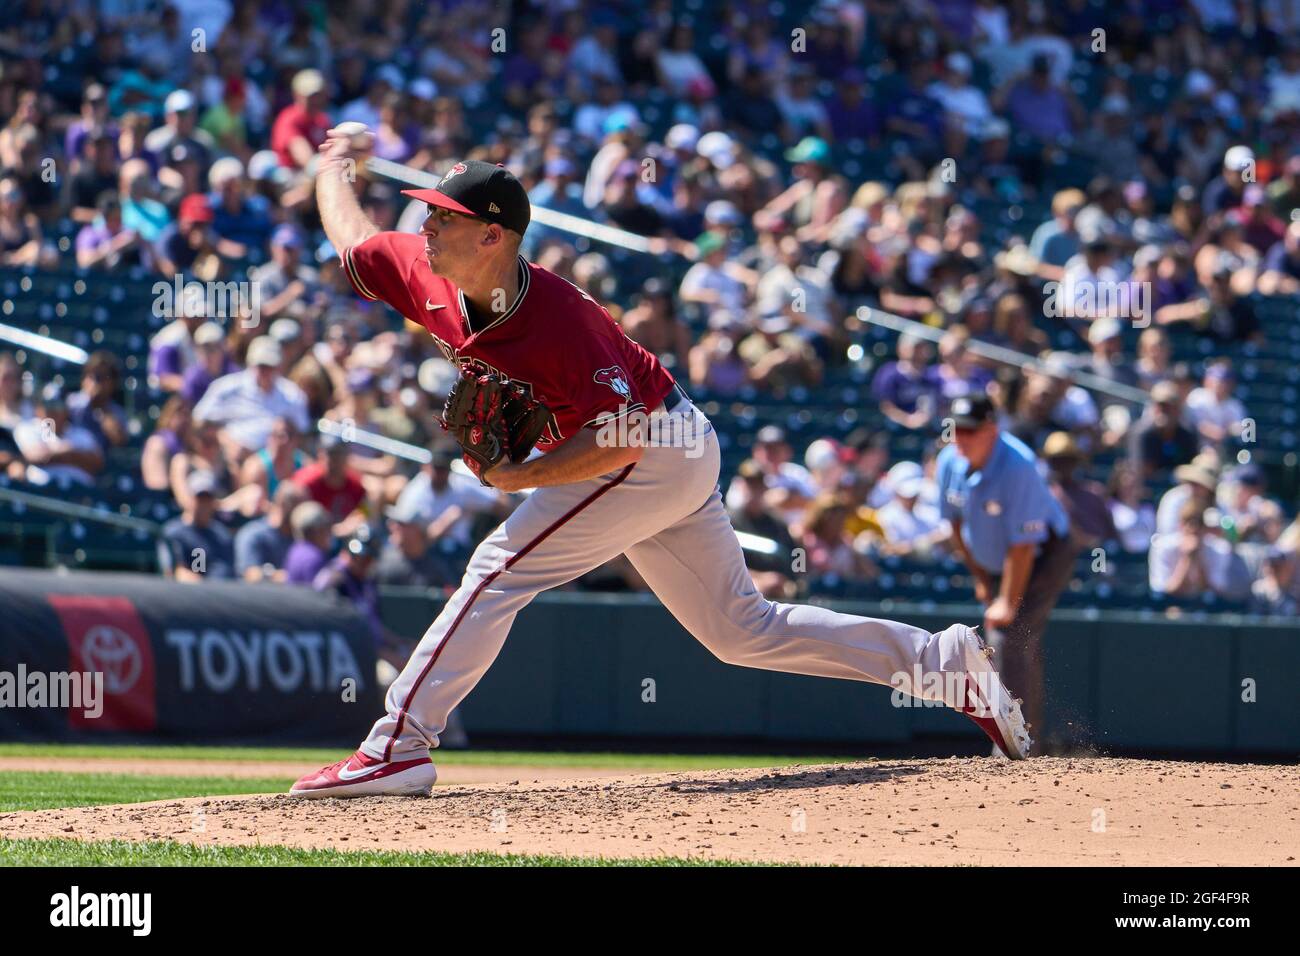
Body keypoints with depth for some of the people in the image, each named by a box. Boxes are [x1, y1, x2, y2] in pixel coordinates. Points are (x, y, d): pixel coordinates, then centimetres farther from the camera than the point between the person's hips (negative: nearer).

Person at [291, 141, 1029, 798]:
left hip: (662, 452, -9)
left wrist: (518, 477, -28)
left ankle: (400, 748, -19)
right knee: (741, 630, 13)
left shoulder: (557, 317, -30)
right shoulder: (428, 279, -7)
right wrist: (335, 162, 25)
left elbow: (620, 441, -32)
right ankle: (949, 664, 17)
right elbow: (351, 239, 13)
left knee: (501, 568, -17)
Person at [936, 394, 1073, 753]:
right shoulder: (949, 462, -10)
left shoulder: (1017, 467, -31)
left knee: (1011, 638, -21)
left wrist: (1008, 602, -25)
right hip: (992, 564, 7)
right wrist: (981, 578, 9)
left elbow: (1023, 543, -28)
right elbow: (956, 522, 6)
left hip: (1045, 558, -7)